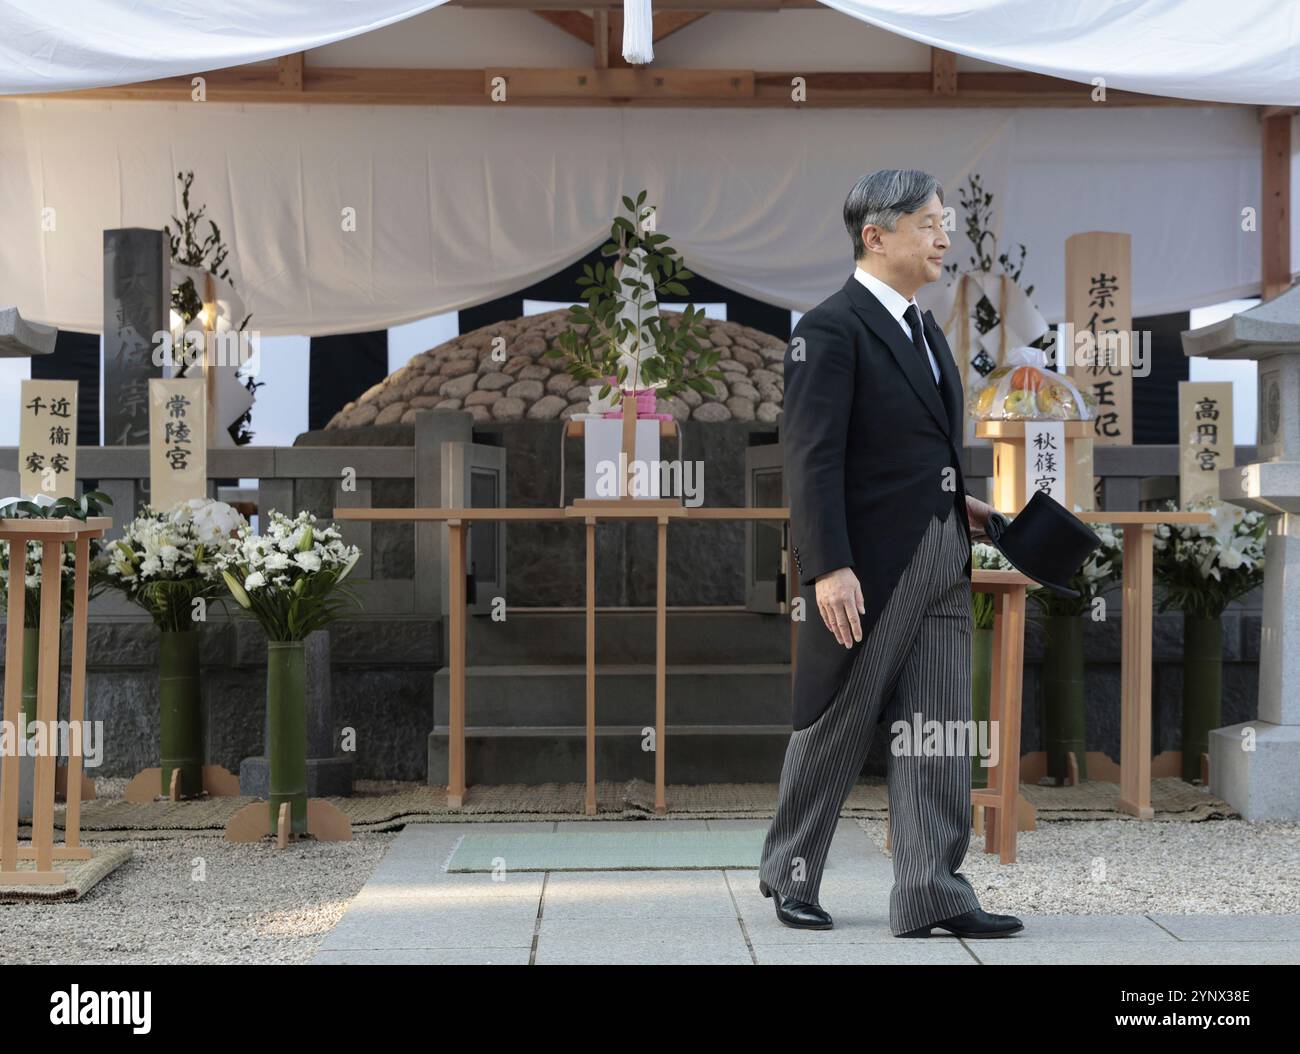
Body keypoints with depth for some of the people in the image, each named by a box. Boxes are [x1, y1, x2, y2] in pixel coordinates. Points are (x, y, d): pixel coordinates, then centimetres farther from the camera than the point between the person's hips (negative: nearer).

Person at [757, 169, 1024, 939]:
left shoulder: (924, 327, 15)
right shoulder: (831, 329, -12)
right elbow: (815, 458, -18)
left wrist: (956, 499, 9)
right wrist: (828, 567, -24)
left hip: (943, 558, 8)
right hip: (870, 564, -8)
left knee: (940, 731, 4)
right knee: (836, 728, 6)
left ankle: (932, 894, 7)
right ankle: (792, 876, 23)